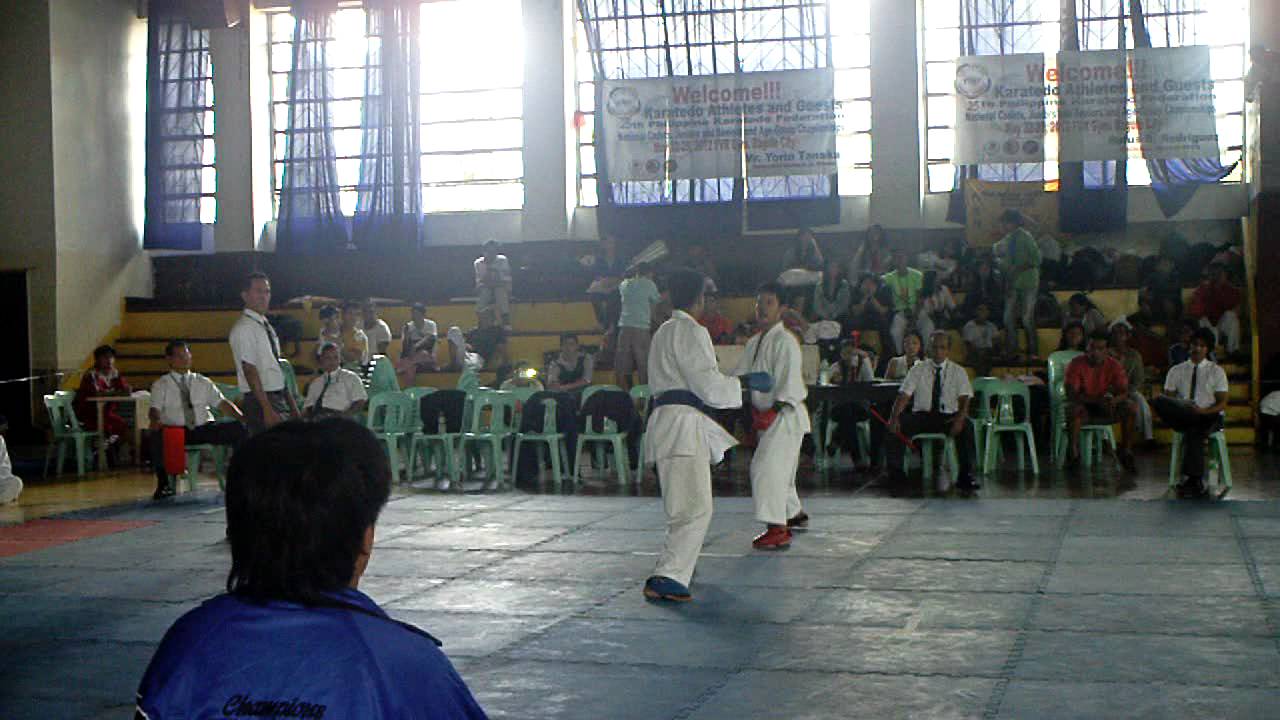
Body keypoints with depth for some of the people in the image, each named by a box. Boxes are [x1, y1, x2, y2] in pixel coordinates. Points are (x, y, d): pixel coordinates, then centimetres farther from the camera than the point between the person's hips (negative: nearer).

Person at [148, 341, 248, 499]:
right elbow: (155, 409, -5)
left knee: (239, 429, -21)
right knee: (157, 436, -37)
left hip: (204, 429, 2)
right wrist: (155, 420, -31)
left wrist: (242, 417, -8)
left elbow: (222, 404, 11)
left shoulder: (203, 382, 18)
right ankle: (164, 484, -22)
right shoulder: (160, 385, 10)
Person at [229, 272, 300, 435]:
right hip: (260, 401, -9)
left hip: (279, 399, 9)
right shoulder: (244, 328, -11)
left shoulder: (267, 328, 17)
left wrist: (293, 407, 17)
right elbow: (250, 371, -18)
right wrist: (267, 409, -24)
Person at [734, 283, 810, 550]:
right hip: (766, 415, 9)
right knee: (779, 469, 19)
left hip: (785, 415, -9)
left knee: (767, 466, -19)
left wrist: (772, 411, -27)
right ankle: (795, 514, 41)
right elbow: (739, 376, 15)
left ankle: (778, 530, -19)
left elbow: (788, 382, -21)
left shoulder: (785, 342, -15)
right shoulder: (753, 343, 13)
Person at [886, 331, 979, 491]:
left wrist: (960, 418, -28)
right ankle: (895, 471, -17)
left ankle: (965, 475, -26)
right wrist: (894, 417, -23)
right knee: (897, 425, -27)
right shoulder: (918, 370, 5)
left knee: (966, 427, -32)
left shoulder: (958, 372, 5)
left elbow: (964, 400, -6)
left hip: (948, 417, -1)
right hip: (921, 416, 1)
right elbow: (904, 395, -4)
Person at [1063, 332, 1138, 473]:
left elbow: (1123, 392, -10)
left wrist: (1112, 400, -36)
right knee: (1074, 408, -37)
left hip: (1105, 409, 3)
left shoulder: (1114, 365, -4)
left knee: (1131, 408, -21)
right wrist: (1096, 400, -38)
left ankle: (1126, 453, -10)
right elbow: (1071, 394, -23)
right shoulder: (1076, 363, -14)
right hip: (1083, 406, -3)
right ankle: (1073, 452, -23)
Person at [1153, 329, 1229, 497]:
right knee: (1158, 401, -29)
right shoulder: (1176, 371, 13)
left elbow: (1222, 404, 0)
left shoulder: (1217, 371, 8)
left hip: (1209, 417, -2)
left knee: (1193, 432, -37)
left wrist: (1203, 411, -21)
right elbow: (1168, 399, 4)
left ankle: (1193, 480, -32)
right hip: (1181, 417, 2)